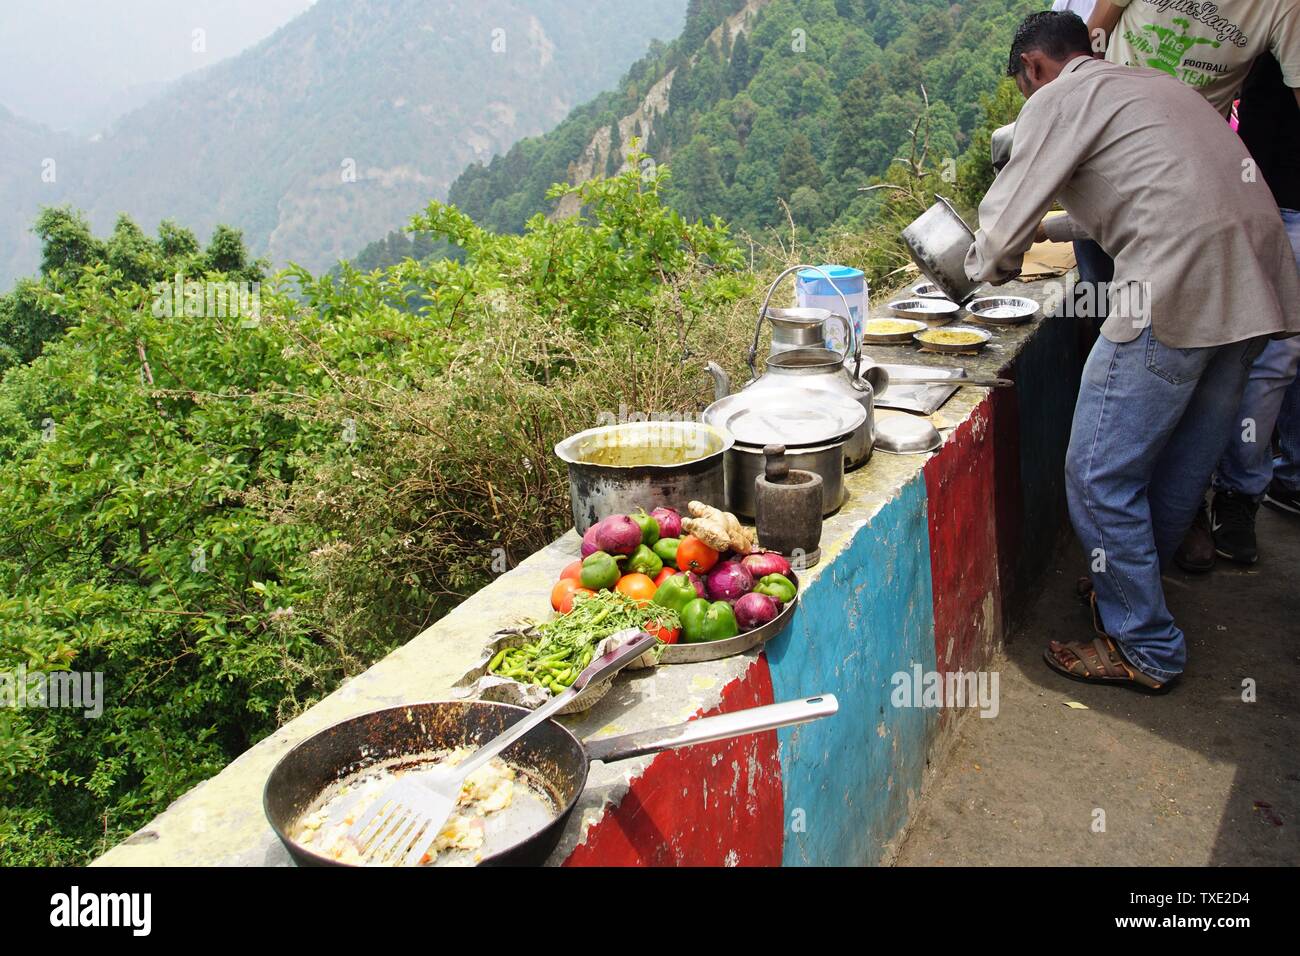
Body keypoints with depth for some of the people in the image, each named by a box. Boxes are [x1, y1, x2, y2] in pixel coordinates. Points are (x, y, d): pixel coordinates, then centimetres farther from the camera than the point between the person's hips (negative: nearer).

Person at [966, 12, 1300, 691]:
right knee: (1182, 468, 19)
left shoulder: (1060, 97, 4)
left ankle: (1144, 649, 10)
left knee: (1100, 477, 0)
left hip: (1179, 287, -9)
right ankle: (1132, 588, 38)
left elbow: (1005, 225, 1)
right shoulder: (1153, 83, 27)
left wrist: (985, 268, 23)